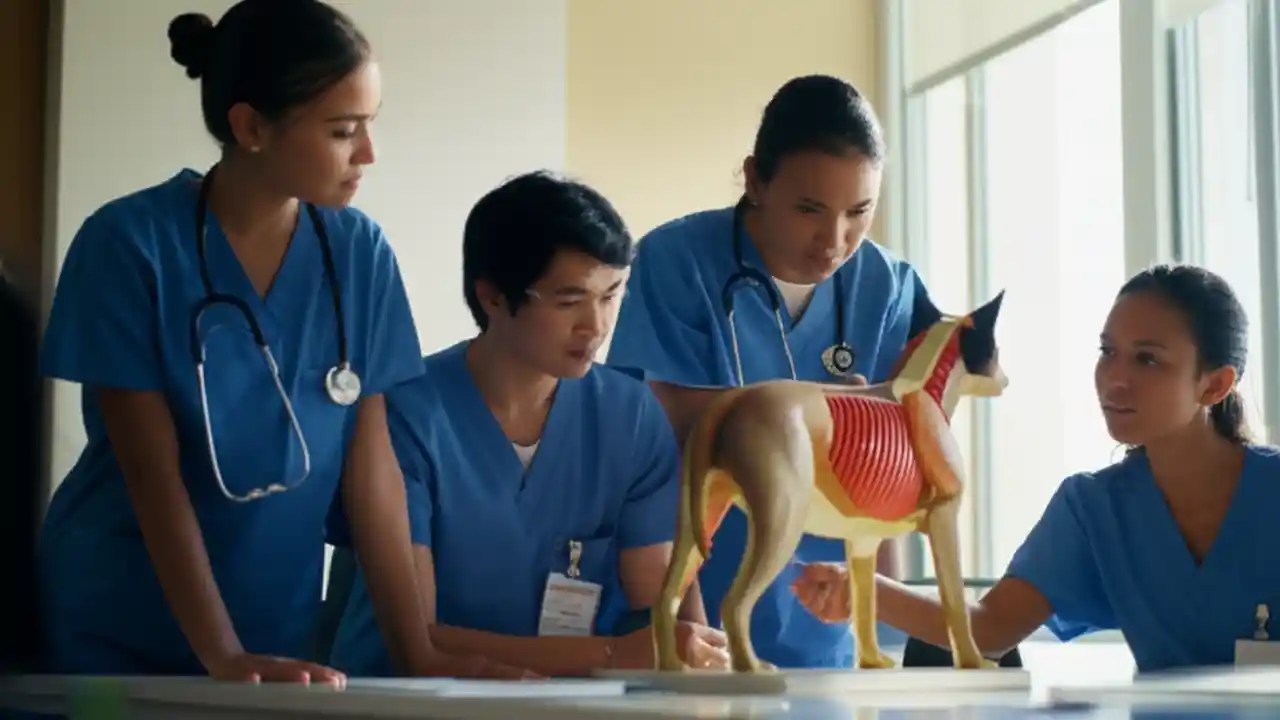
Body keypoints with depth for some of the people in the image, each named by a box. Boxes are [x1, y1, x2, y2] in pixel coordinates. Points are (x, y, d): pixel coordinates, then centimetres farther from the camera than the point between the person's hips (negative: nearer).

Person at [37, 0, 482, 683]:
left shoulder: (361, 254, -4)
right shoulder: (129, 243, -15)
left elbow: (371, 465, -3)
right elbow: (151, 471, -17)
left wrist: (418, 651, -8)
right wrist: (222, 654, -24)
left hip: (279, 633, 3)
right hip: (115, 634, -3)